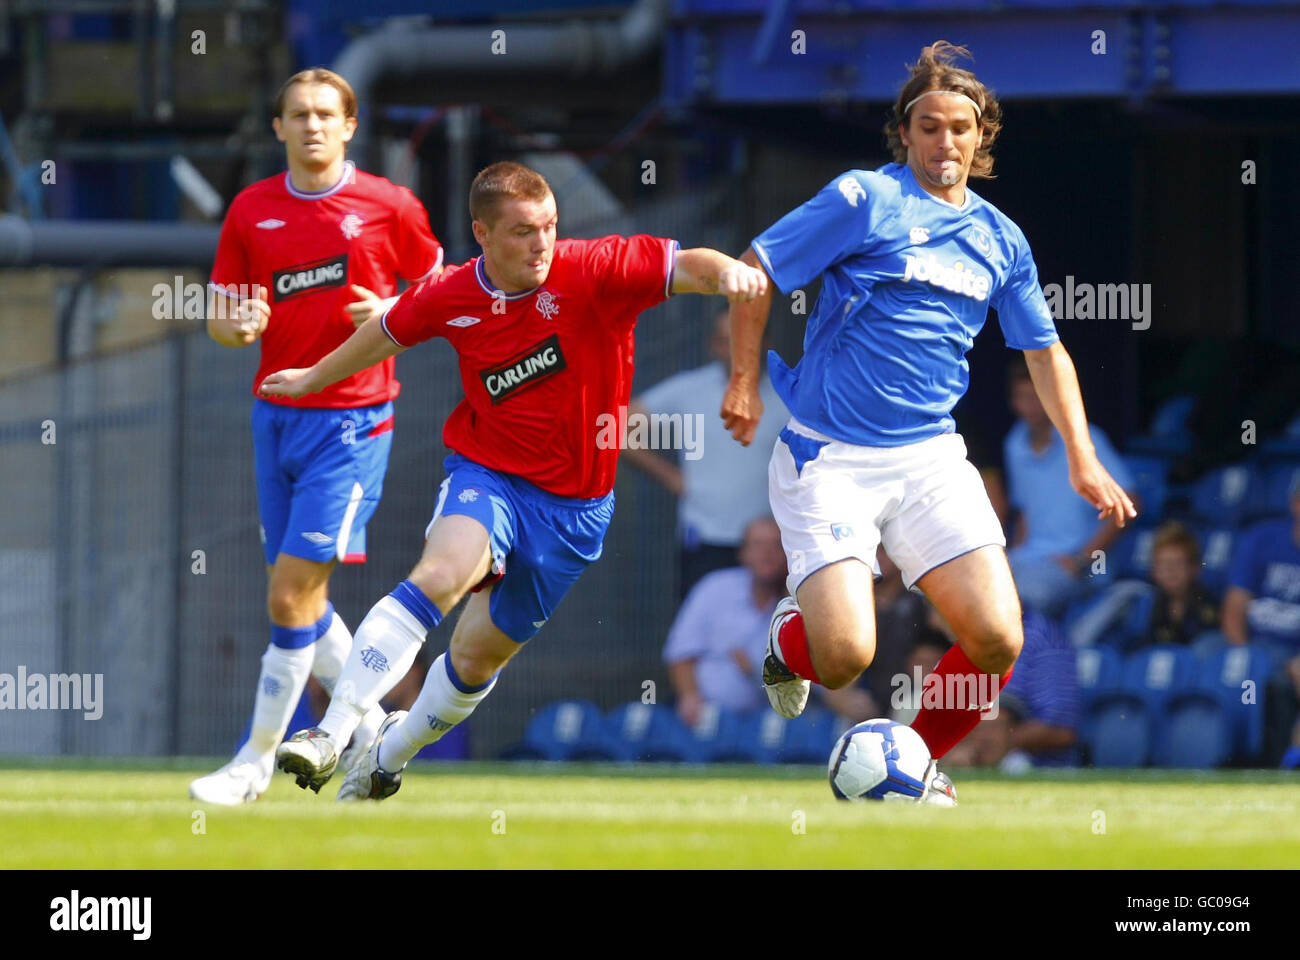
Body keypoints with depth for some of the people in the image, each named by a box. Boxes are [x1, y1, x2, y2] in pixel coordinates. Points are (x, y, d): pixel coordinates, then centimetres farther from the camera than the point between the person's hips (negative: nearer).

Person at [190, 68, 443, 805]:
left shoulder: (388, 206, -3)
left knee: (293, 594, -11)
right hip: (276, 412, 5)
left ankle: (258, 761, -2)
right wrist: (237, 327, -12)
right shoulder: (251, 211, 7)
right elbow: (220, 313, 11)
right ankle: (372, 728, 29)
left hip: (354, 417, -5)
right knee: (299, 599, 9)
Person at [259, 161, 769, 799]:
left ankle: (389, 755, 39)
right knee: (441, 574, -32)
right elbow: (389, 331, 15)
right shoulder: (451, 298, -6)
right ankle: (331, 735, -34)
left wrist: (726, 271, -48)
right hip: (487, 475, 0)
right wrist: (315, 377, 30)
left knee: (479, 655, 11)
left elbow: (684, 266, -25)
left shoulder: (593, 272, -15)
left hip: (575, 503, 1)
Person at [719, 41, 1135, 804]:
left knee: (997, 640, -12)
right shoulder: (864, 200, -5)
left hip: (930, 456, 4)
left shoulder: (1000, 239, 11)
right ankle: (792, 637, 21)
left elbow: (1045, 350, 21)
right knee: (845, 656, -18)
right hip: (829, 457, -4)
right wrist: (745, 382, -3)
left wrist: (1082, 458, 14)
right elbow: (754, 272, 0)